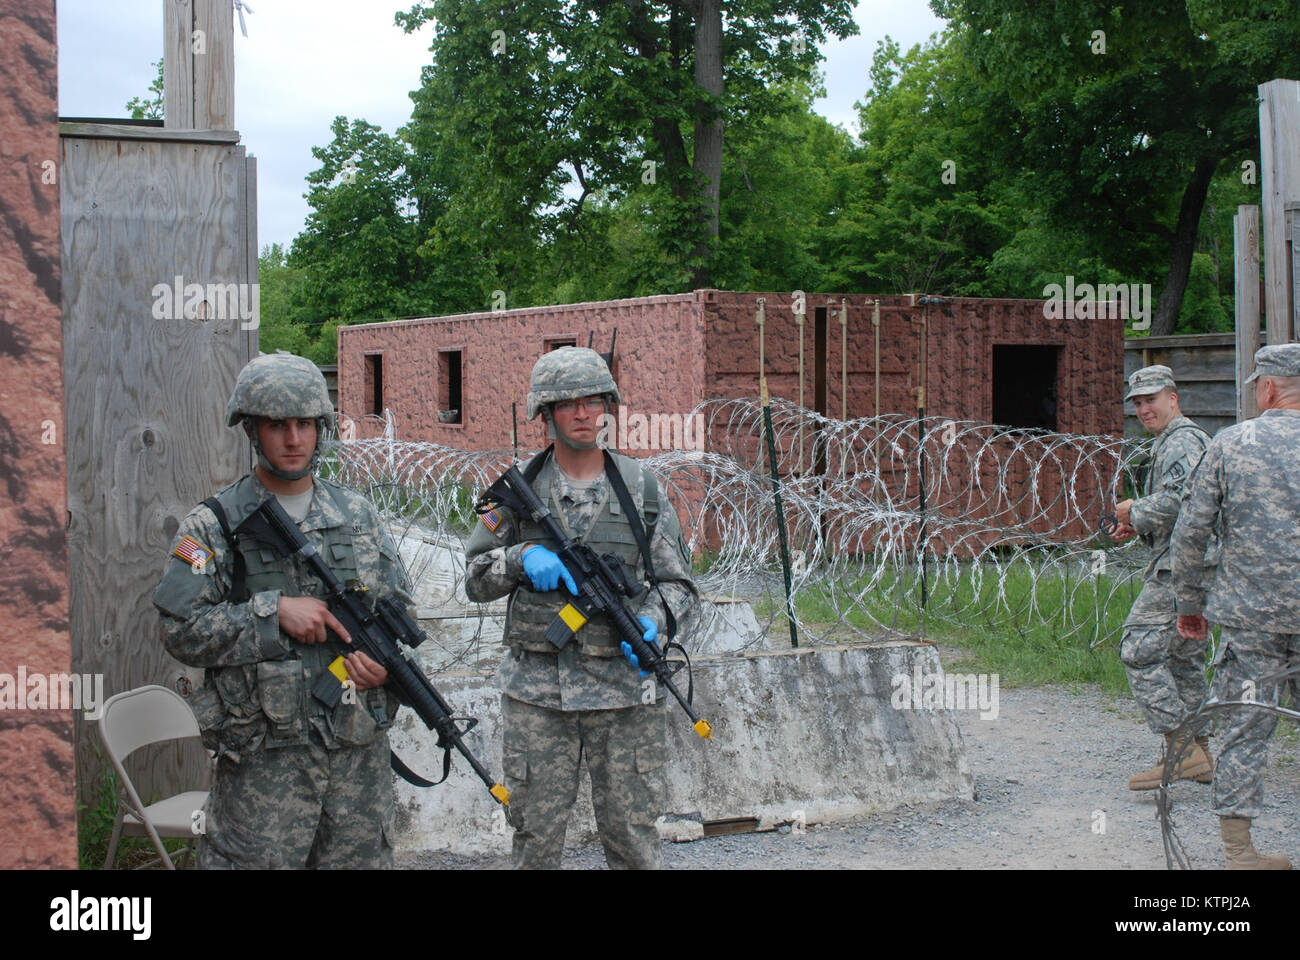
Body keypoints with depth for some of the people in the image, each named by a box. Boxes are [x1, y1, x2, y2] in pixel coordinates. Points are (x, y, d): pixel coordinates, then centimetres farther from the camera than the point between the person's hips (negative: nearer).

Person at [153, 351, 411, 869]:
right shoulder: (215, 524, -3)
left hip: (361, 748, 4)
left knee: (362, 858, 12)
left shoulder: (357, 514, 10)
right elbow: (182, 629, -10)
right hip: (265, 755, -4)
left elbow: (398, 606, 15)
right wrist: (274, 612, -18)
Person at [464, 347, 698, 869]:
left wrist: (651, 620, -12)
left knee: (633, 836, 4)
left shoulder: (641, 486, 5)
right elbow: (475, 578, 8)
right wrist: (523, 555, -12)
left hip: (623, 686, 0)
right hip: (536, 687, 0)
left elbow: (678, 580, 8)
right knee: (536, 839, 6)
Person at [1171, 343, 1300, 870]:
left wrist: (1190, 602, 10)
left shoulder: (1230, 443, -1)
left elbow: (1189, 533, -1)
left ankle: (1239, 850, 9)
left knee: (1242, 728, 6)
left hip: (1249, 613, 0)